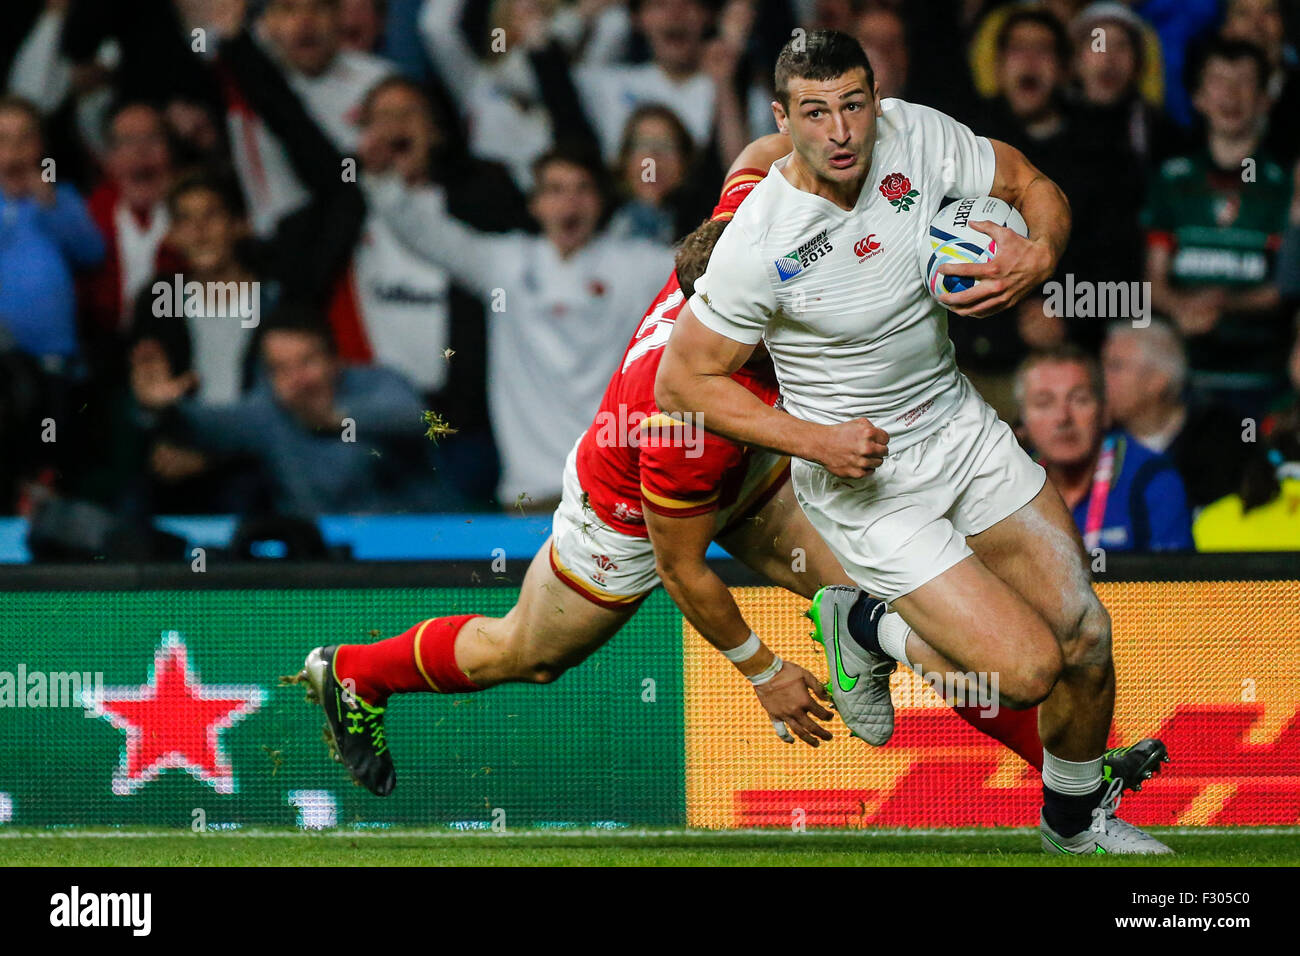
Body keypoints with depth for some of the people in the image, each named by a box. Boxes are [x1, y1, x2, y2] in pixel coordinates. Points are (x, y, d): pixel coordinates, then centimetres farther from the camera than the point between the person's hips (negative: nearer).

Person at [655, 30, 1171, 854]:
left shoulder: (915, 136, -12)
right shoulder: (760, 245, -24)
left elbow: (1031, 184, 4)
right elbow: (684, 382, -15)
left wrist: (1041, 254, -20)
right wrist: (816, 440, -23)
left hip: (961, 426, 5)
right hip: (864, 477, -5)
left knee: (1084, 633, 2)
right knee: (1027, 669, -13)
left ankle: (1075, 817, 30)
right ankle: (872, 631, 17)